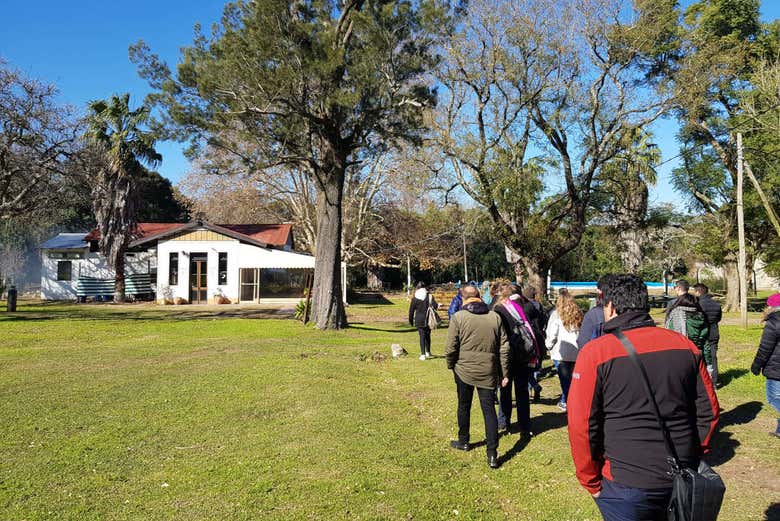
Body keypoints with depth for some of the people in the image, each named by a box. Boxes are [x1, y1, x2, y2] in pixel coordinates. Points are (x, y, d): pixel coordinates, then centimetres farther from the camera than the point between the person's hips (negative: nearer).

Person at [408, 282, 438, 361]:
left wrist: (411, 321, 11)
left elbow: (411, 311, 2)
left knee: (422, 336, 1)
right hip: (428, 320, 1)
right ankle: (428, 352, 28)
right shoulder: (430, 296, -2)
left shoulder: (415, 298, -1)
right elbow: (435, 306, -10)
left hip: (419, 320, -1)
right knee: (427, 335, 17)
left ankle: (423, 354, -5)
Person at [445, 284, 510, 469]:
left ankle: (463, 441, 34)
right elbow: (504, 348, 1)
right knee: (489, 409, 4)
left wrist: (450, 365, 8)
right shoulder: (495, 317, 0)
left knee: (464, 406, 18)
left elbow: (451, 348, -11)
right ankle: (492, 454, 0)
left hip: (464, 370, -1)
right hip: (488, 371, 1)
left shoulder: (458, 317, -9)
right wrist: (505, 373, 9)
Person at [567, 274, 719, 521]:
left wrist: (591, 483, -1)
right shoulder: (684, 345, 0)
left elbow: (581, 426, -13)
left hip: (626, 485, -4)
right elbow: (708, 409, 8)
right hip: (685, 482, 5)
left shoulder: (595, 352, -14)